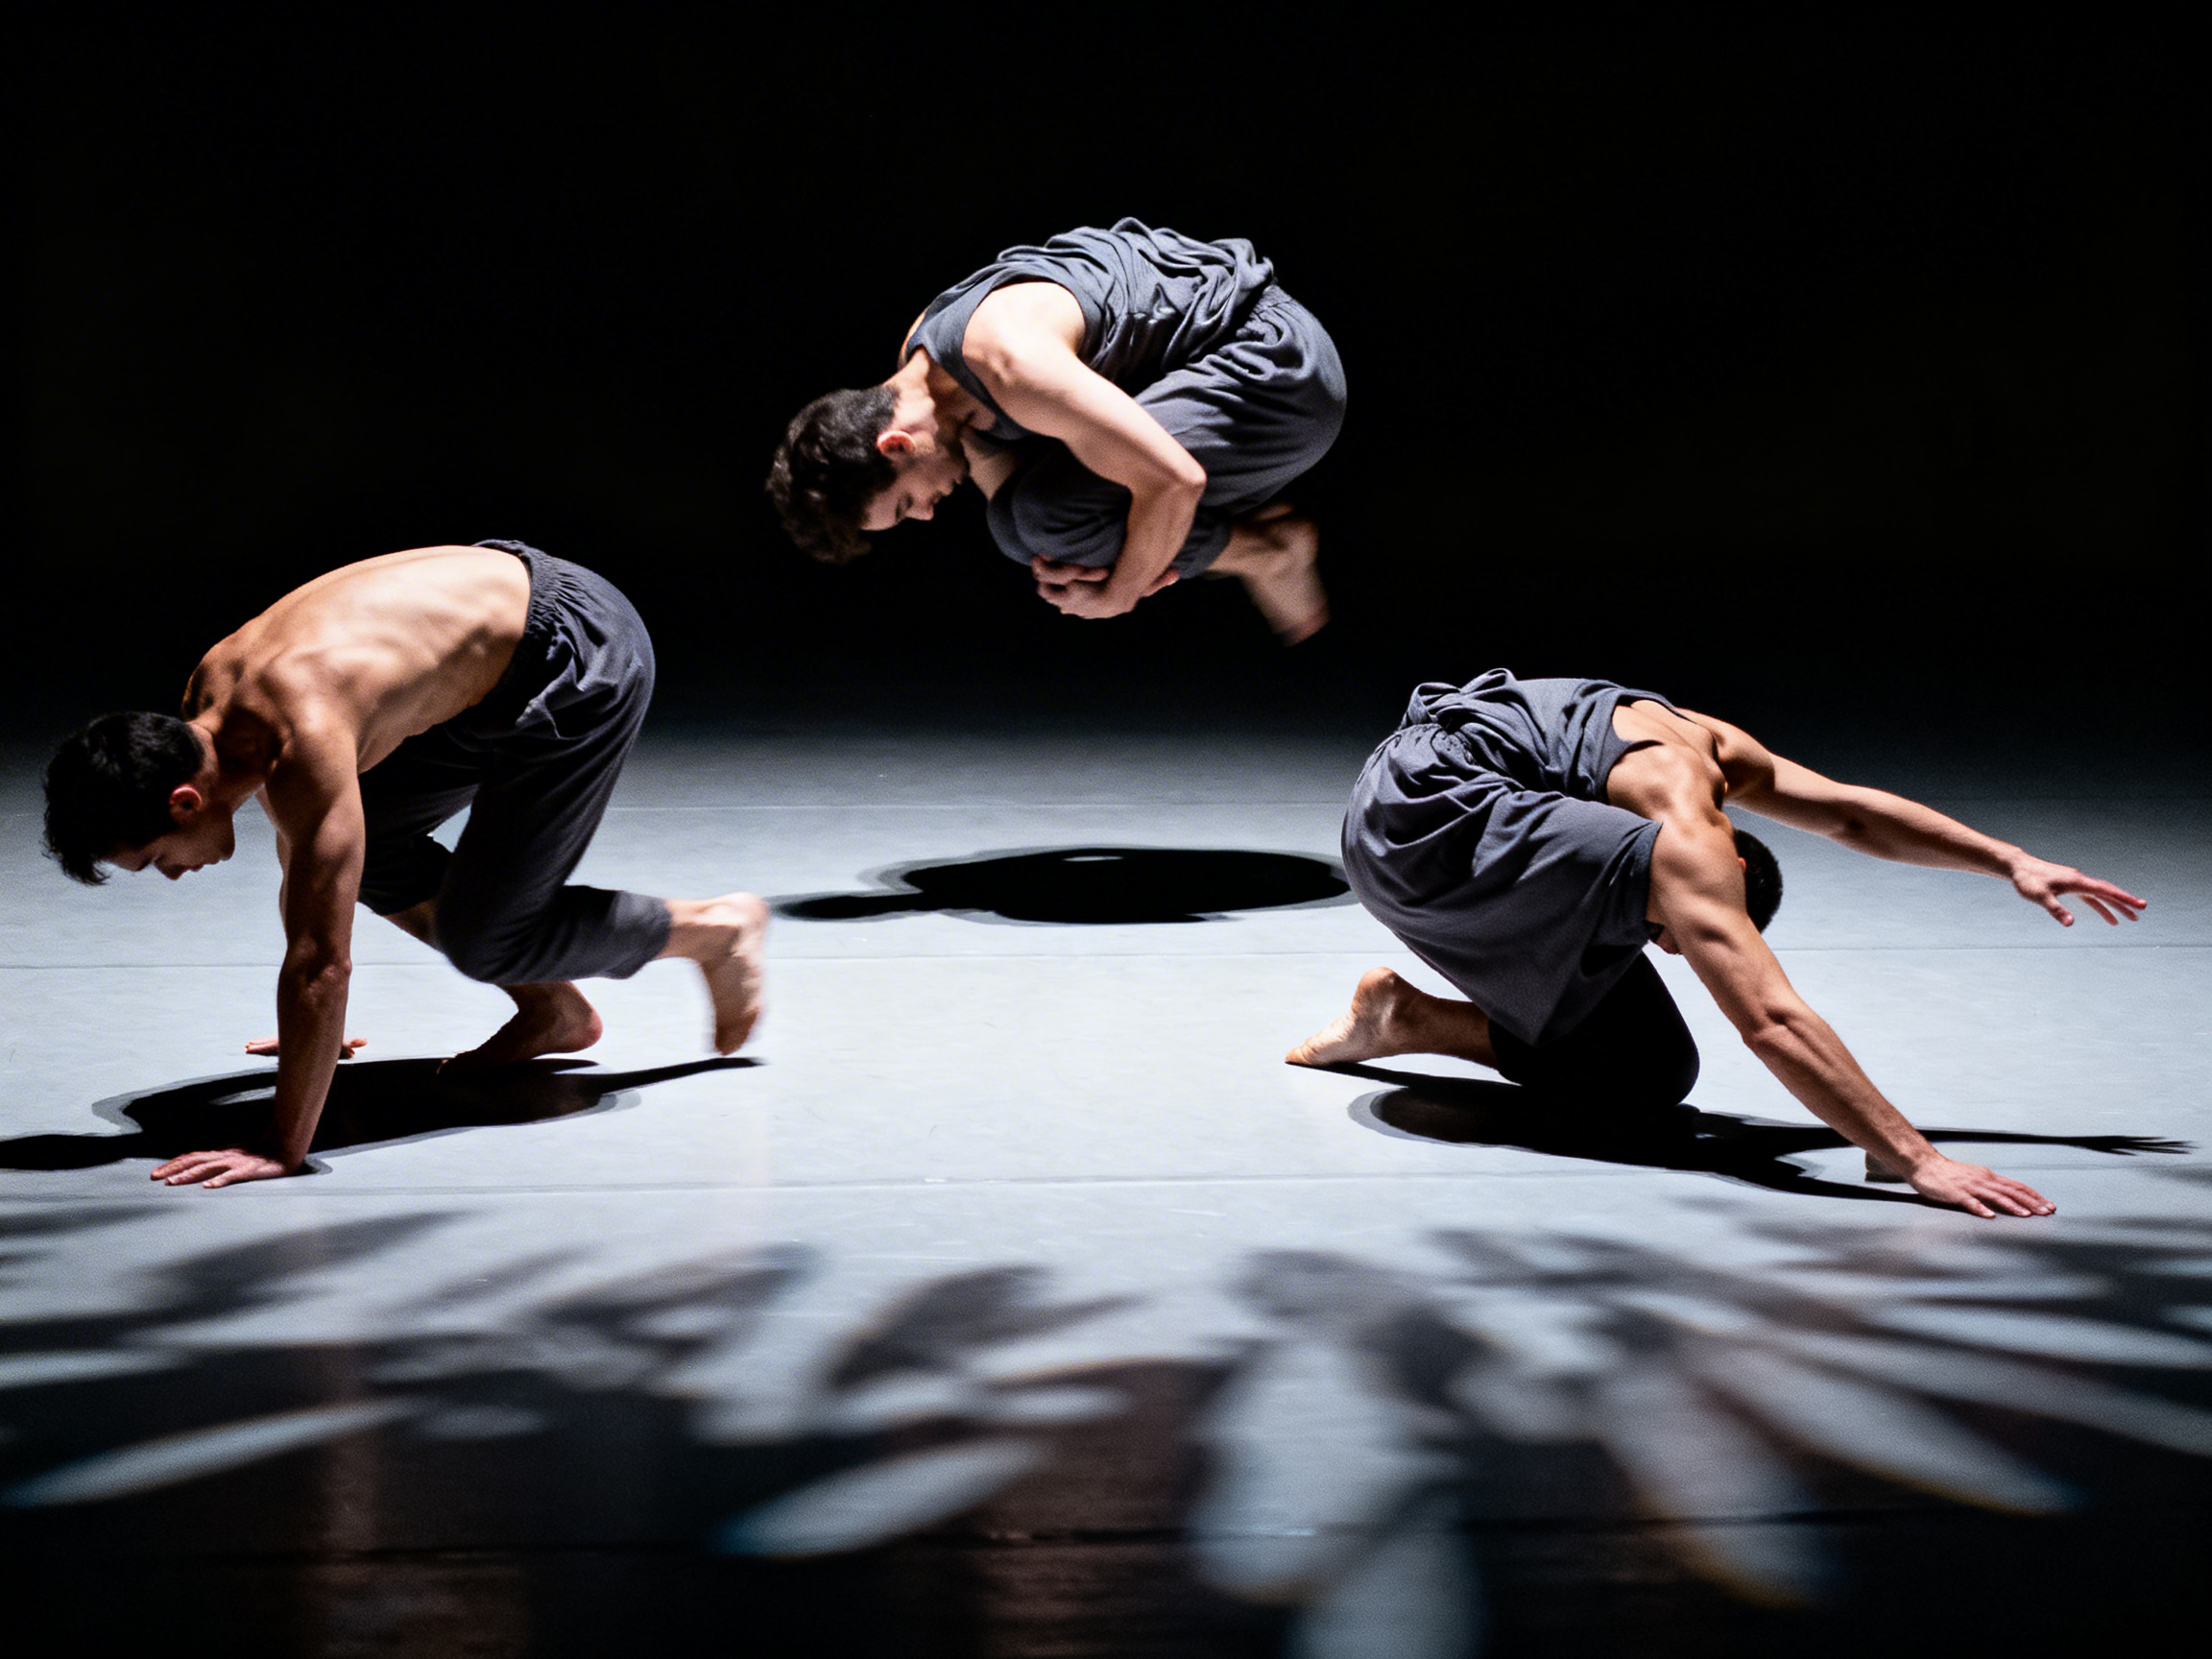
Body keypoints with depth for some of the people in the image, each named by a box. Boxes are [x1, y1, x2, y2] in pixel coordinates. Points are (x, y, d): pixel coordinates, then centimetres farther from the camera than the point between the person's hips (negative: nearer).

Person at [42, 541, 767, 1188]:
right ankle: (550, 1011, 18)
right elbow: (299, 870, 16)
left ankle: (717, 928, 11)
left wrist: (282, 1148, -29)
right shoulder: (213, 690, -2)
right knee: (362, 843, 11)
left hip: (582, 662, -9)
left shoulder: (304, 746, -31)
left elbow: (321, 961, -33)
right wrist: (311, 1027, 26)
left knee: (481, 941, -7)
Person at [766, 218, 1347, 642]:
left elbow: (1173, 481, -33)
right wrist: (1060, 570, -7)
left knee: (1053, 515, -24)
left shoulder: (1005, 360, -31)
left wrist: (1116, 594, -16)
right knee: (1017, 525, 6)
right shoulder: (917, 364, 0)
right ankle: (1249, 520, 12)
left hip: (1277, 368, -10)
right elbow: (1009, 486, 14)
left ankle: (1269, 549, -4)